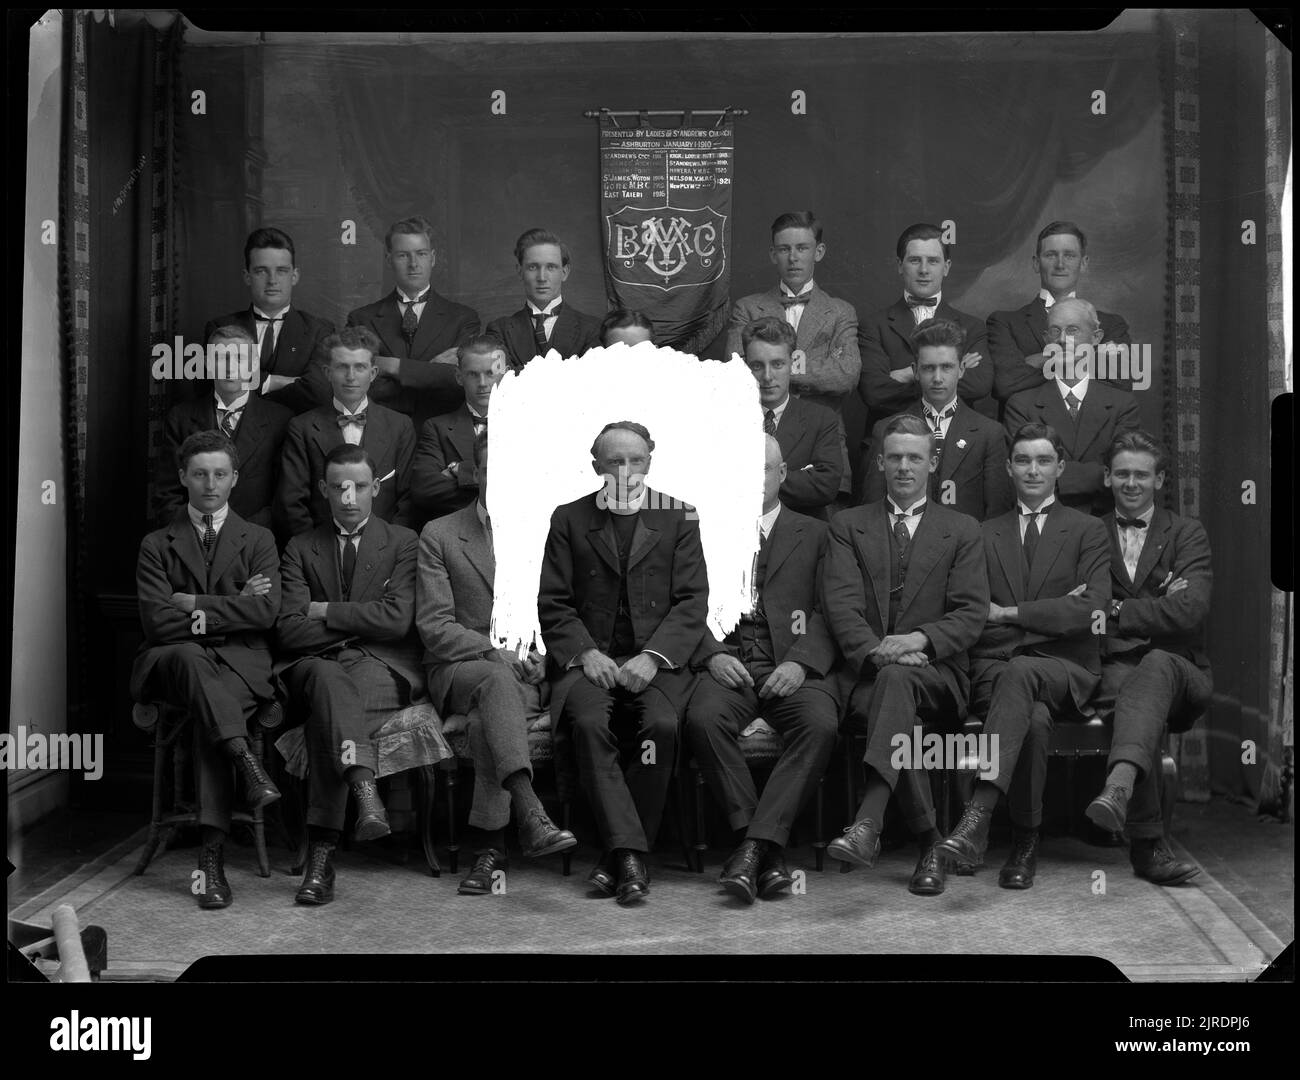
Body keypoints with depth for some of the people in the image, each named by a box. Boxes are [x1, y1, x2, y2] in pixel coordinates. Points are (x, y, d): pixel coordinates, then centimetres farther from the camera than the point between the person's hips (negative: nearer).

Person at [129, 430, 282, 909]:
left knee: (211, 715, -33)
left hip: (241, 661, 0)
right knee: (189, 654, -37)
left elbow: (265, 611, -2)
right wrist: (230, 606, -6)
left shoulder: (258, 540, 16)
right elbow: (156, 621, -2)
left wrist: (195, 605, -6)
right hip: (172, 663, 0)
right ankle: (246, 760, -47)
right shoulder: (157, 545, 14)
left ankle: (211, 855, -37)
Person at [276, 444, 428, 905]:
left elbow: (397, 619, -5)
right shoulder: (301, 548, 16)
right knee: (328, 678, -38)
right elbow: (289, 629, 2)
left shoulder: (402, 542, 11)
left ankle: (322, 853, -42)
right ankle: (365, 789, -57)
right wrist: (356, 626, -7)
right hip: (319, 665, 1)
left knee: (326, 711, -35)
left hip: (386, 670, -1)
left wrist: (324, 611, -1)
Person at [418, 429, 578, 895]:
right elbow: (434, 625, -1)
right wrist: (492, 652, -15)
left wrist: (546, 655, -8)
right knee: (496, 680, -37)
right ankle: (529, 815, -52)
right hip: (459, 668, -1)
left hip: (528, 671, 1)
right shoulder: (439, 535, 7)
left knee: (486, 718, -33)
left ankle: (488, 847, -31)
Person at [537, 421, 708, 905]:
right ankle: (630, 854, -31)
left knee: (662, 725, -30)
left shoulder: (679, 517, 10)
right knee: (589, 723, -31)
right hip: (589, 655, 0)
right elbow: (553, 604, 7)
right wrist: (585, 652, -11)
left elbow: (692, 602, 3)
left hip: (657, 656, 0)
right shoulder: (569, 520, 11)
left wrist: (652, 657, -12)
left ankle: (617, 857, -20)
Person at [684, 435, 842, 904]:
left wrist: (801, 661, -10)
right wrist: (713, 655, -8)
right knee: (703, 719, -33)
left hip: (794, 666, 0)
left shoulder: (814, 534, 18)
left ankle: (754, 845, -31)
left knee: (820, 725, -33)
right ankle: (768, 849, -27)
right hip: (727, 665, 0)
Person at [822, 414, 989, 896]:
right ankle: (930, 842, -25)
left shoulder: (962, 530, 15)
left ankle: (867, 825, -51)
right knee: (901, 717, -34)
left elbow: (971, 614, 4)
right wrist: (876, 651, -17)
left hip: (936, 672, -1)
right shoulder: (848, 526, 16)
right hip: (867, 671, 1)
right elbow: (841, 605, 2)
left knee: (897, 679, -37)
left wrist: (920, 639, -16)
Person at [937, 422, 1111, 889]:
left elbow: (1090, 610, -3)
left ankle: (978, 815, -53)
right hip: (992, 667, 2)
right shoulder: (984, 534, 19)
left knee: (1020, 673, -39)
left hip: (1064, 669, -2)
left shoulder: (1087, 531, 13)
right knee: (1033, 717, -36)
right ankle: (1025, 841, -31)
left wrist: (1007, 613, -5)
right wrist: (1049, 612, -6)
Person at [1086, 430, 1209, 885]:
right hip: (1114, 668, 1)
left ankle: (1118, 787, -62)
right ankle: (1148, 843, -40)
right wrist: (1159, 603, -7)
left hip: (1178, 668, -1)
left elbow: (1190, 610, -4)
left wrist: (1116, 613, -10)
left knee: (1156, 665, -38)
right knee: (1137, 700, -36)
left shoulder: (1187, 534, 14)